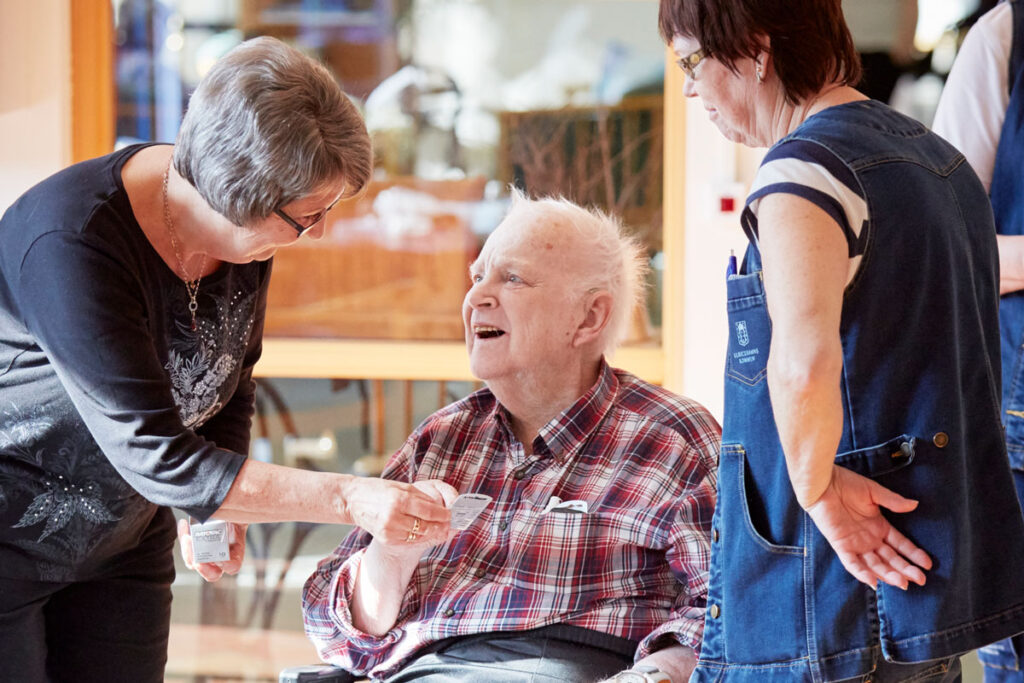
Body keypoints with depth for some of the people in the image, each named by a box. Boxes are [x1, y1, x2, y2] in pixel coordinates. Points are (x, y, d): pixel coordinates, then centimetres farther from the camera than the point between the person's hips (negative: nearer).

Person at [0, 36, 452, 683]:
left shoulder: (244, 231, -7)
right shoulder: (71, 243, -31)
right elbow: (154, 455, -33)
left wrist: (217, 513, -6)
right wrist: (348, 498, -35)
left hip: (123, 546, 7)